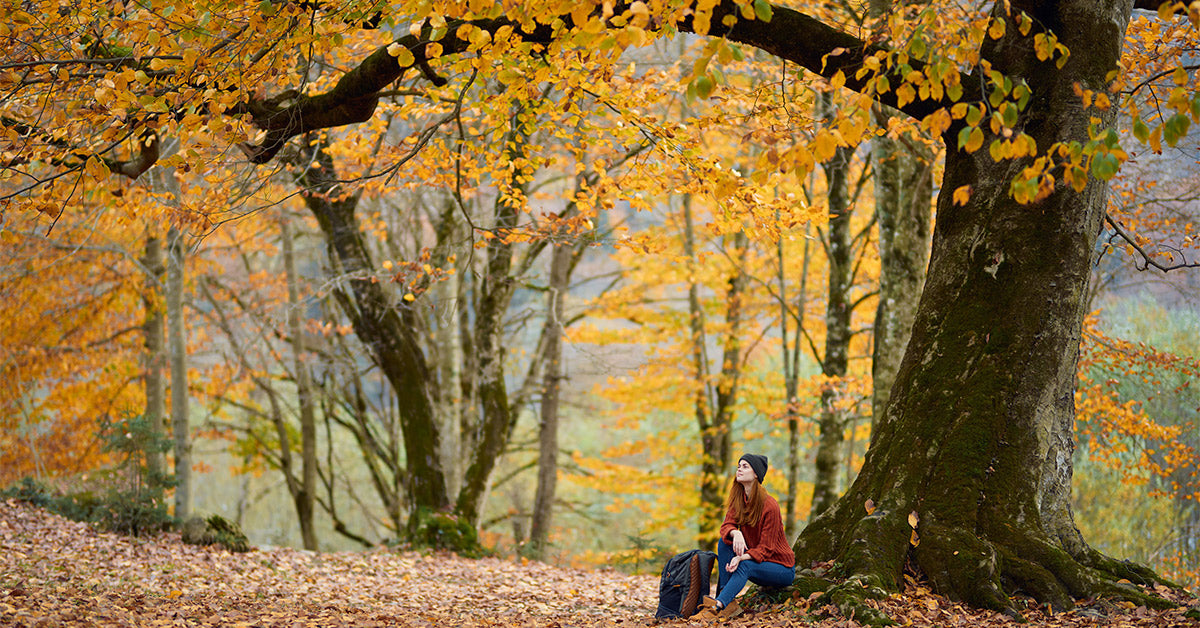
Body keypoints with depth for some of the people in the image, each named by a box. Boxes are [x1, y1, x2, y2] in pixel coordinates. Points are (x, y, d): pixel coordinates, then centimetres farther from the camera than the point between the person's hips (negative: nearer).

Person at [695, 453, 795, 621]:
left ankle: (718, 606, -50)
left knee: (745, 565, -33)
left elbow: (766, 548, -21)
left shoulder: (769, 505, -21)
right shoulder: (738, 500, 1)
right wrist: (735, 533, -34)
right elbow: (726, 526, -9)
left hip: (782, 568, -7)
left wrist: (741, 558, -38)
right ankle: (729, 604, -25)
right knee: (724, 542, -15)